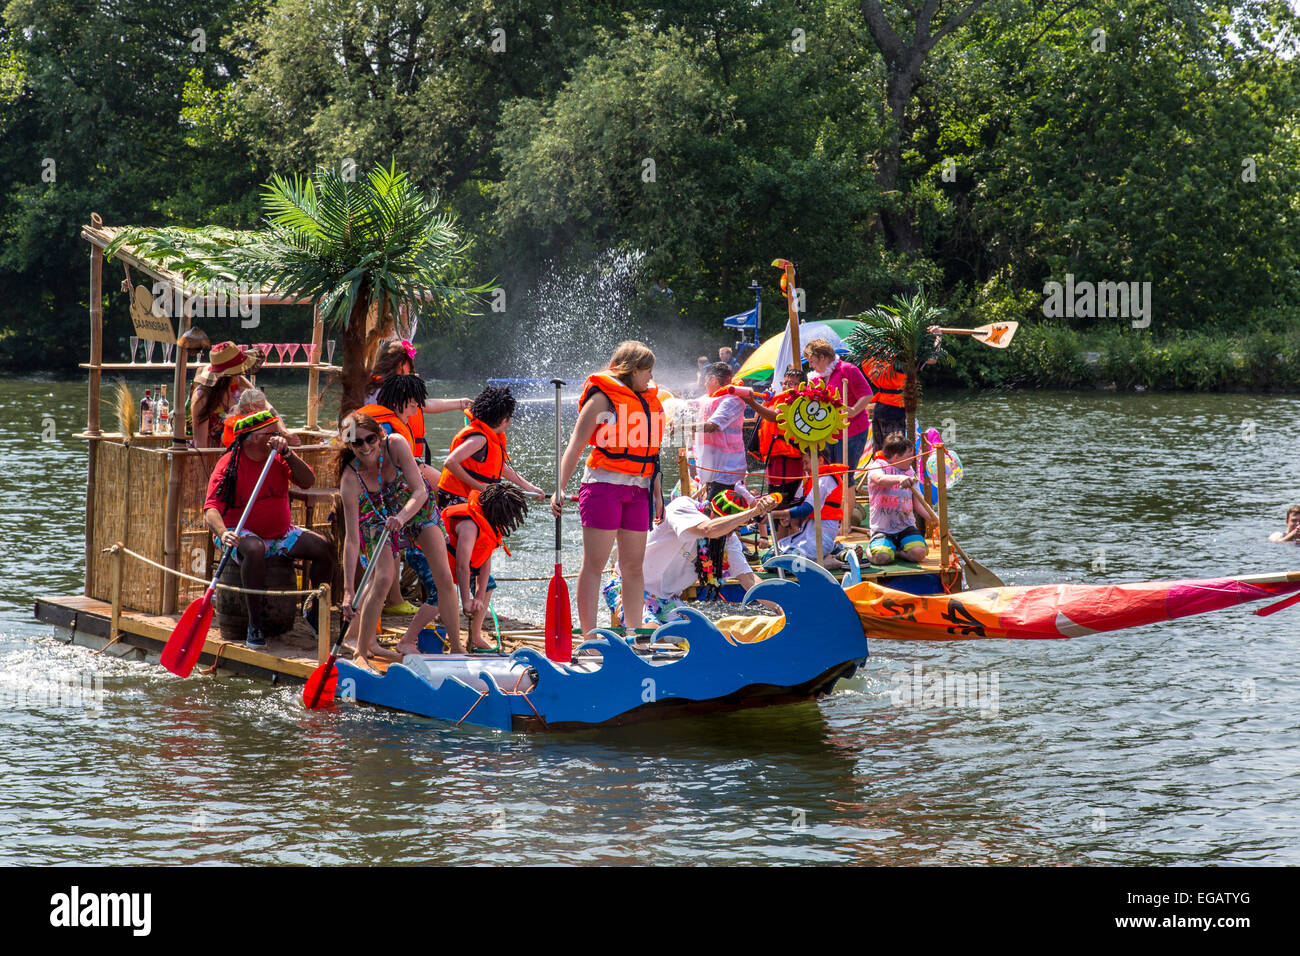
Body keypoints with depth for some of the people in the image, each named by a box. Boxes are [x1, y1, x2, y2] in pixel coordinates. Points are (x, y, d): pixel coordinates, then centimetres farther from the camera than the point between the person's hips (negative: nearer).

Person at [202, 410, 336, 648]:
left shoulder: (279, 457, 1)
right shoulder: (229, 464, -13)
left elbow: (308, 482, -12)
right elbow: (211, 510, -23)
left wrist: (286, 454, -25)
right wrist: (223, 534, -44)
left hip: (279, 534, 5)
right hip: (241, 534, -5)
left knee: (323, 547, -15)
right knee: (254, 549, -39)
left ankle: (313, 610, 8)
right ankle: (254, 624, -29)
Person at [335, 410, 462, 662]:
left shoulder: (396, 444, -31)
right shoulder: (351, 479, -31)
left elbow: (421, 491, -31)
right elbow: (352, 539, -32)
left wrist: (401, 517, -52)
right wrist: (349, 590, -37)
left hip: (417, 508, 1)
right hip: (379, 520, -1)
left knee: (444, 578, -7)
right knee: (383, 579, -20)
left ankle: (457, 647, 2)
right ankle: (363, 648, -6)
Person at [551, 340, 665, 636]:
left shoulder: (649, 402, 17)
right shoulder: (603, 397, -3)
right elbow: (576, 445, -6)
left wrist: (658, 494, 21)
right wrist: (560, 488, -15)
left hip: (638, 489, 6)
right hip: (604, 485, -6)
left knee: (633, 565, 6)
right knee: (594, 563, -5)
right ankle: (589, 636, -5)